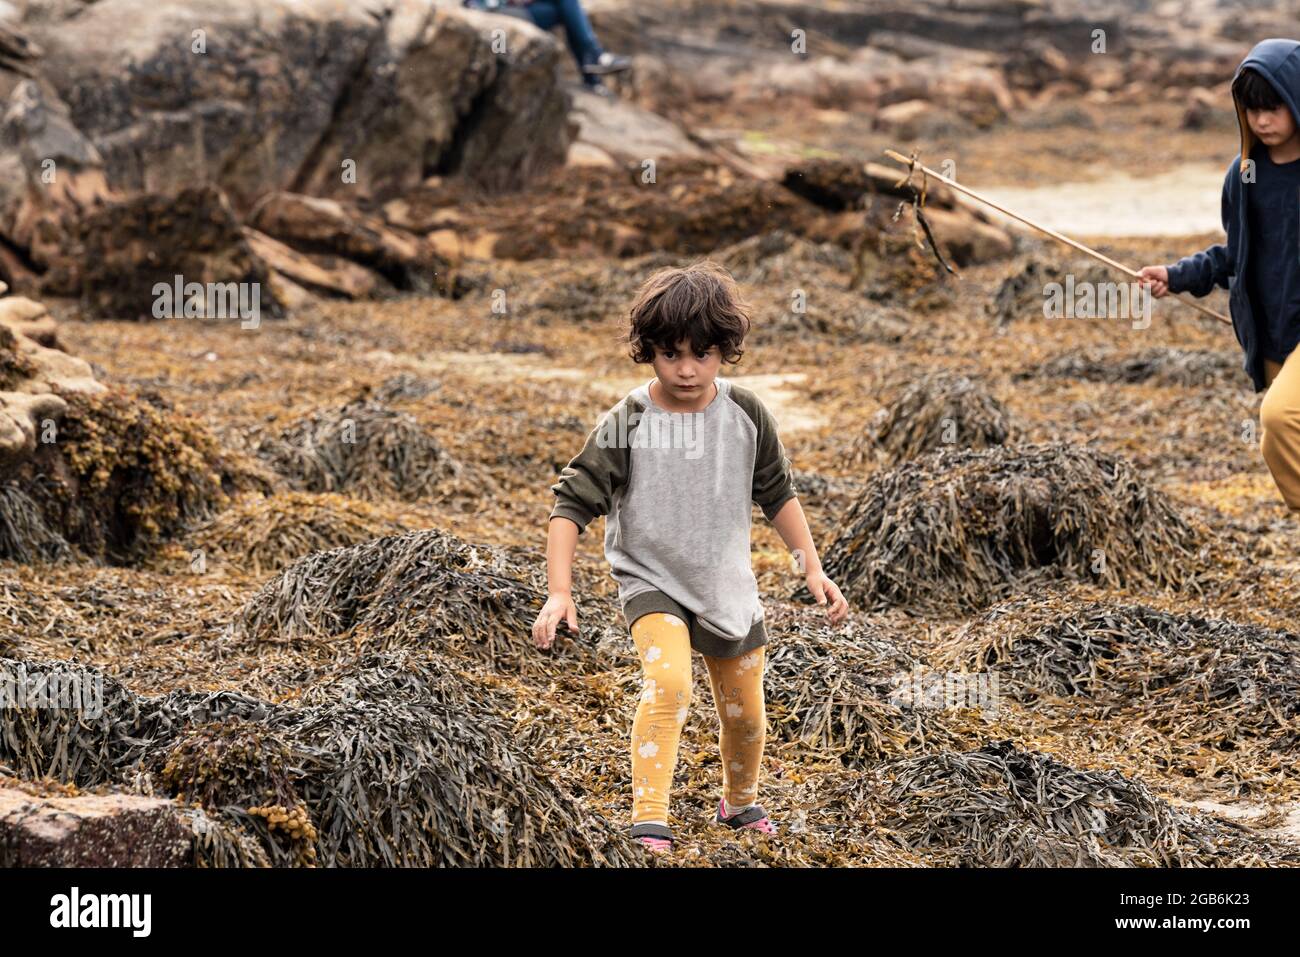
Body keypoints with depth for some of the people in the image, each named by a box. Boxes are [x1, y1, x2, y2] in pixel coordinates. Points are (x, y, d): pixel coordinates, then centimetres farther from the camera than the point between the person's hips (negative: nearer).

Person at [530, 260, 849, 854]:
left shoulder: (746, 415, -9)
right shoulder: (625, 425, -19)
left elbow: (776, 493, 6)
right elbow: (572, 505, -16)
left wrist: (812, 568, 4)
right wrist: (559, 592, -24)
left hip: (728, 588, 4)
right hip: (651, 582, -4)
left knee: (745, 715, 15)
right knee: (669, 683, -31)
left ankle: (739, 803, 45)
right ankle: (649, 822, -29)